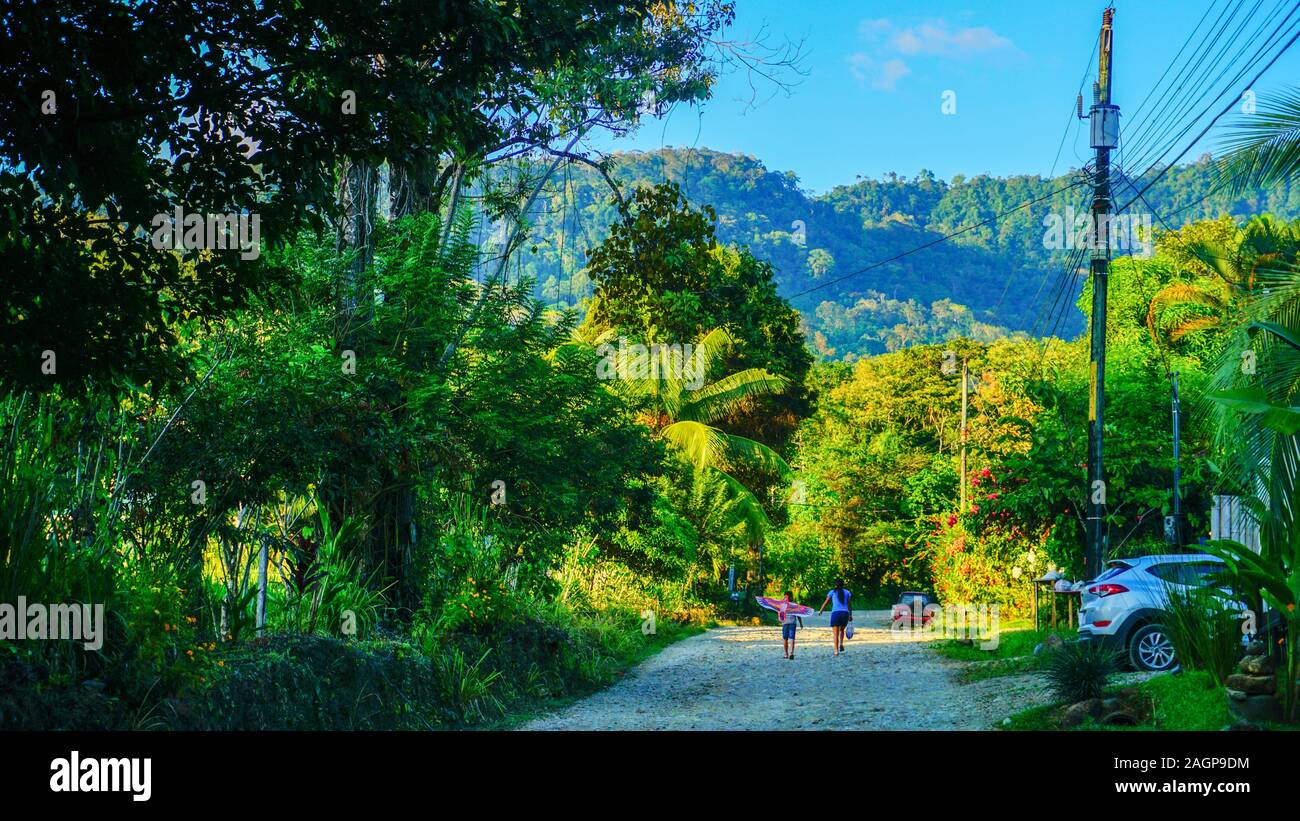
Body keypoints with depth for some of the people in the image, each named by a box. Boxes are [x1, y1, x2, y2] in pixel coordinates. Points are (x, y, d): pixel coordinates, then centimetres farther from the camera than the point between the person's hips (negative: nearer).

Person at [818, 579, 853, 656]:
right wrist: (850, 615, 6)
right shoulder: (847, 592, 13)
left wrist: (820, 611, 25)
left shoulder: (832, 592, 9)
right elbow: (849, 605, 6)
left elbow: (825, 603, 12)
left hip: (835, 613, -2)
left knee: (835, 633, 1)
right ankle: (841, 644, -1)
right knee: (841, 630, 23)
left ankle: (836, 650, -8)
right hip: (845, 613, 2)